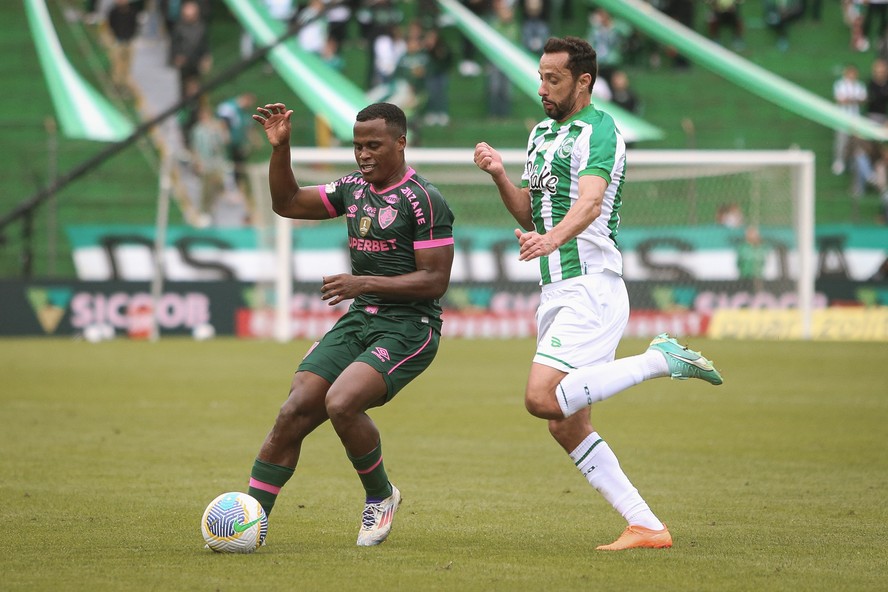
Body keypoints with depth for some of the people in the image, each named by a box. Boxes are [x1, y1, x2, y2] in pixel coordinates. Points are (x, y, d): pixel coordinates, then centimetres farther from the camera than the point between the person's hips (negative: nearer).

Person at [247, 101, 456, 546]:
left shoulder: (424, 200, -12)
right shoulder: (353, 188, 11)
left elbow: (435, 280, -15)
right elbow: (287, 203, 17)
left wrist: (365, 283, -21)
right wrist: (280, 148, 2)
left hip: (408, 328, -7)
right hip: (358, 321, 7)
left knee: (341, 403, -27)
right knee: (295, 411, -8)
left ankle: (381, 495, -1)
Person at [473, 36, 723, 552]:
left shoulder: (599, 131, -10)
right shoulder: (542, 133, 18)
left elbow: (589, 202, -27)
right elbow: (529, 215, 20)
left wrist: (552, 239, -46)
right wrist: (499, 175, 2)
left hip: (591, 289, -9)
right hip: (557, 293, 9)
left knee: (542, 399, -24)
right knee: (566, 427, 4)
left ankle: (662, 359, -11)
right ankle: (645, 527, 8)